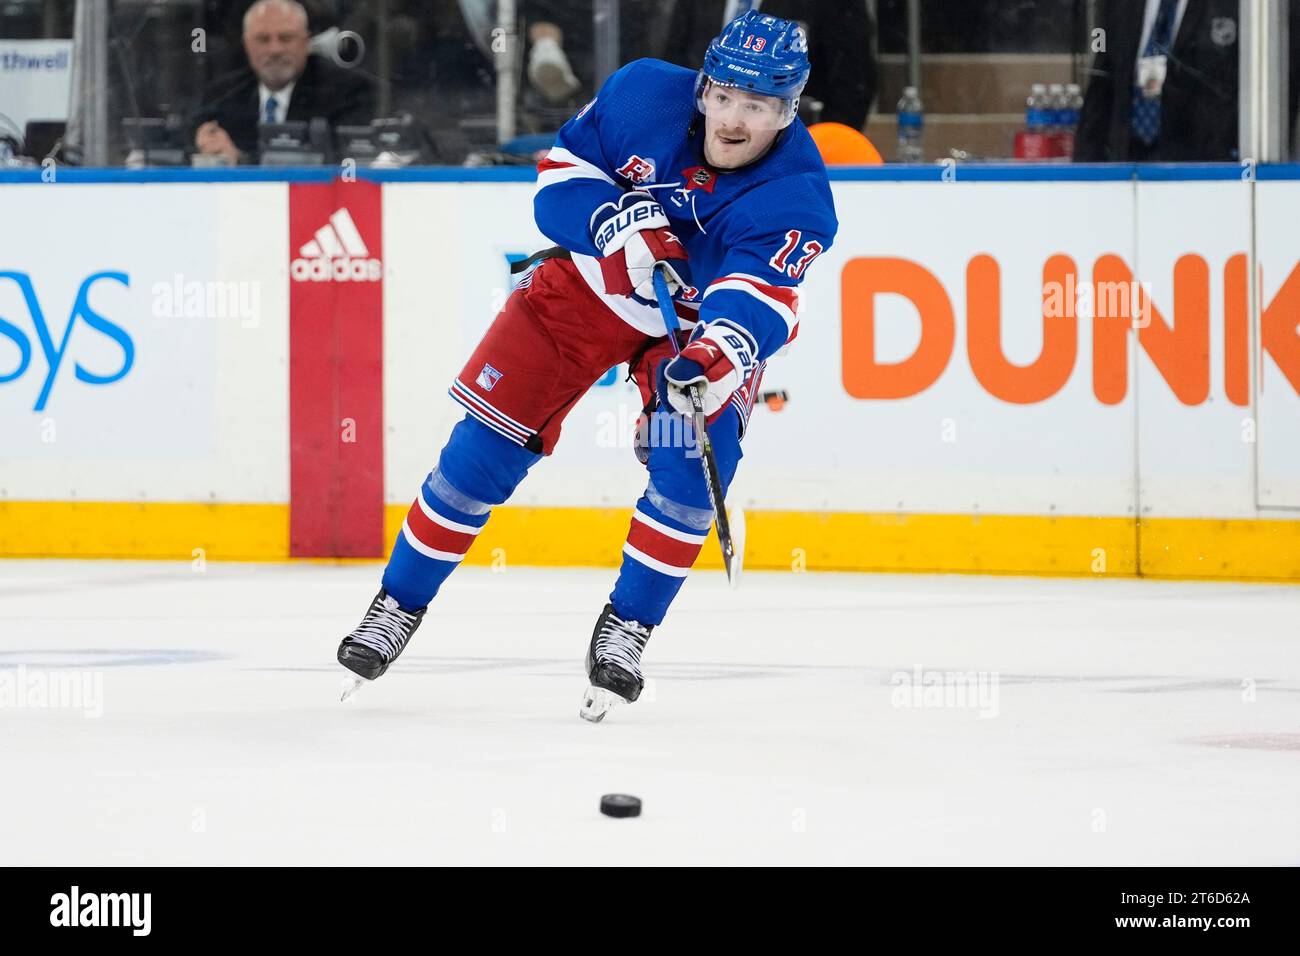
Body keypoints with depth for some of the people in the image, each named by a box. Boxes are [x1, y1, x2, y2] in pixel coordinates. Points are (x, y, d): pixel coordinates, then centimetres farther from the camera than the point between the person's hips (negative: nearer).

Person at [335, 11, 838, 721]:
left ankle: (626, 630, -6)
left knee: (696, 461, -24)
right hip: (590, 282, 1)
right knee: (487, 443, -4)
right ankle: (398, 605, 11)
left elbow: (760, 294, -43)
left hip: (705, 322, -1)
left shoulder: (795, 195, -29)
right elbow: (561, 169, -11)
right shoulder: (645, 94, -22)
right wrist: (615, 221, -31)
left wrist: (720, 353, -63)